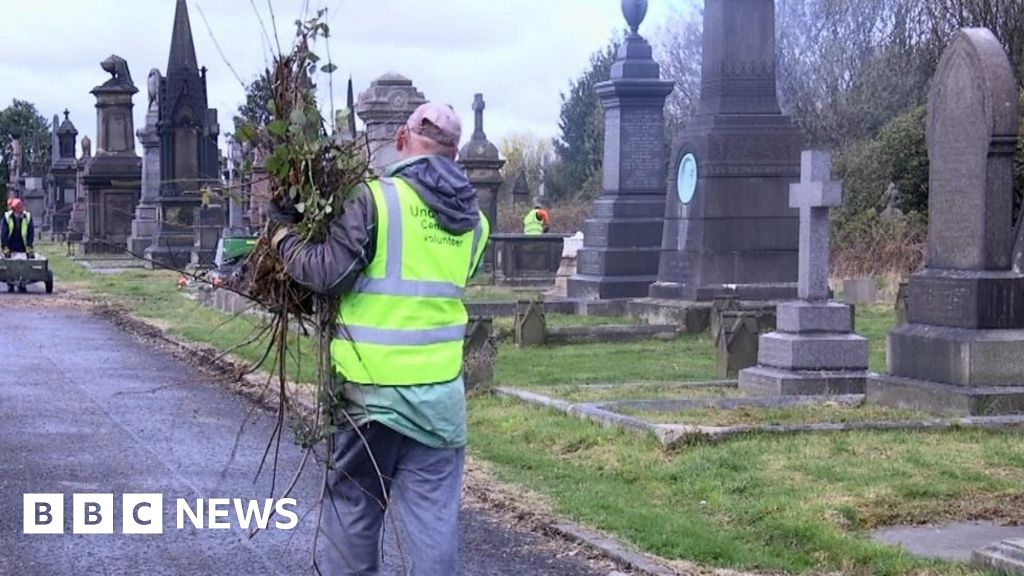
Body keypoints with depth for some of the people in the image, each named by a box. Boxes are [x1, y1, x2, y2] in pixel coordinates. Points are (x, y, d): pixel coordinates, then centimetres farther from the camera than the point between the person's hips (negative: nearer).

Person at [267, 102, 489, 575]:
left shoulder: (376, 199, -11)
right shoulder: (471, 219, 7)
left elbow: (327, 273, -14)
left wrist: (283, 232, 2)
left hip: (373, 385, -4)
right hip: (442, 389, 4)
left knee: (353, 504, 10)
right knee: (432, 513, 6)